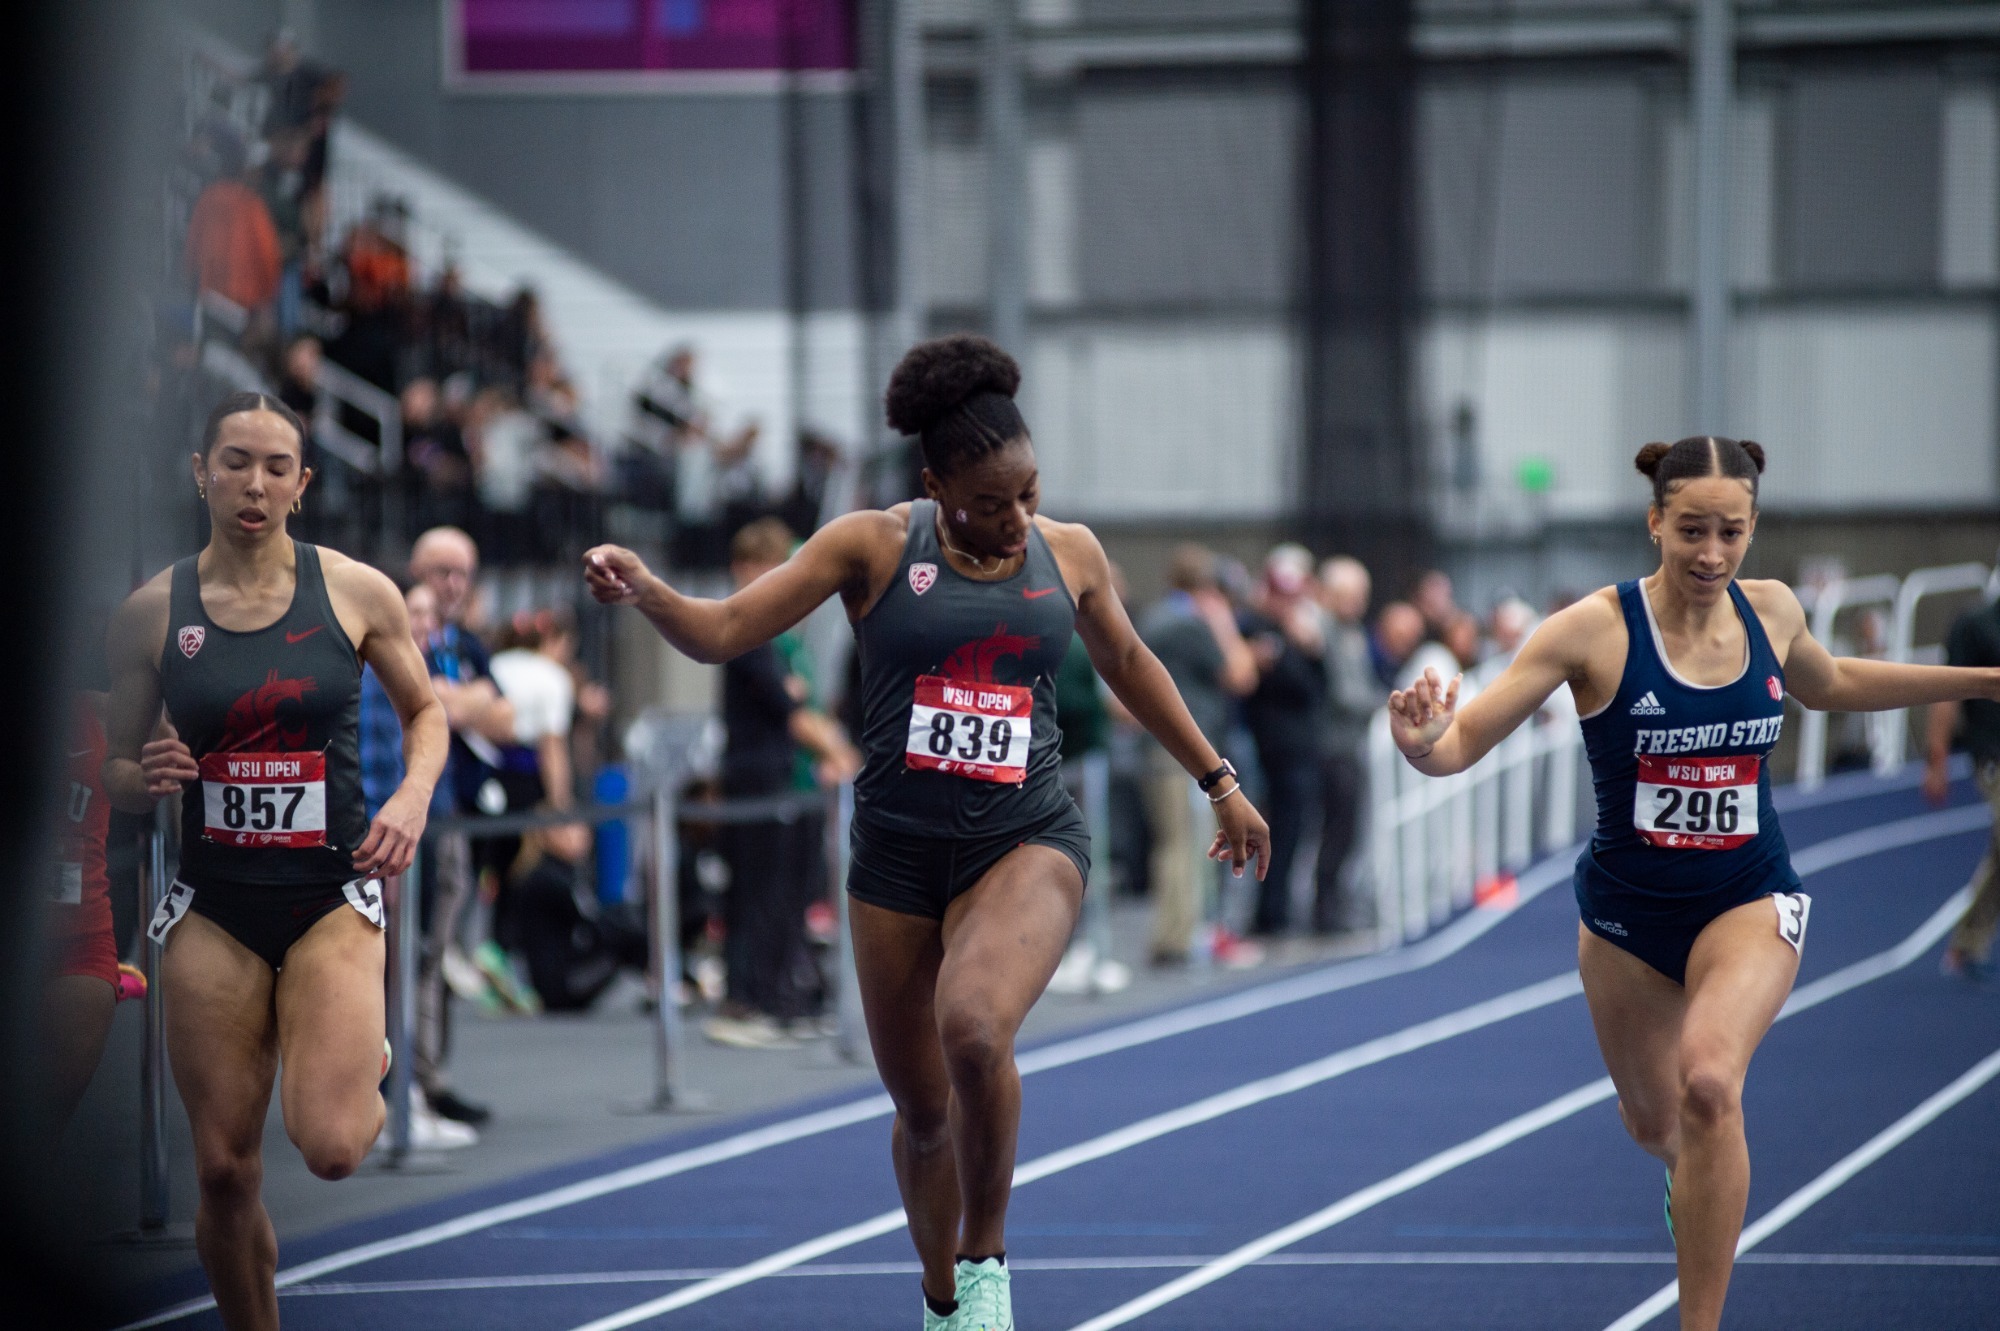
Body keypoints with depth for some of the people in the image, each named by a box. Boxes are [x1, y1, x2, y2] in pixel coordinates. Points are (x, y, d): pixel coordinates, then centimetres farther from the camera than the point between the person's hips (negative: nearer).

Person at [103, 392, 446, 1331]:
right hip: (215, 904, 1)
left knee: (330, 1149, -18)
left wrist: (413, 795, -6)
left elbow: (425, 710, 13)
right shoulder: (151, 612, 1)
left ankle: (368, 1065, 18)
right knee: (225, 1172, 0)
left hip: (332, 899, -1)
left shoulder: (356, 592, -2)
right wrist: (147, 779, -14)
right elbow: (116, 774, 9)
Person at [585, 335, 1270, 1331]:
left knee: (972, 1029, -31)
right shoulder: (873, 547, -3)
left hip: (1027, 844, -1)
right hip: (899, 850, 1)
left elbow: (1128, 665, 23)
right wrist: (639, 589, -26)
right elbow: (721, 633, -6)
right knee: (921, 1108, 8)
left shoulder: (1070, 554, 4)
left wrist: (1219, 783, 29)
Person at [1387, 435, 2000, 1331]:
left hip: (1749, 903, 0)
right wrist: (1422, 742, -44)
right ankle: (1696, 1181, 60)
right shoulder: (1596, 629, -18)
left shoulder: (1771, 610, -6)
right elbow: (1463, 742, -20)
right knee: (1653, 1122, 20)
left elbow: (1828, 685, 18)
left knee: (1709, 1082, -28)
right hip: (1628, 911, 0)